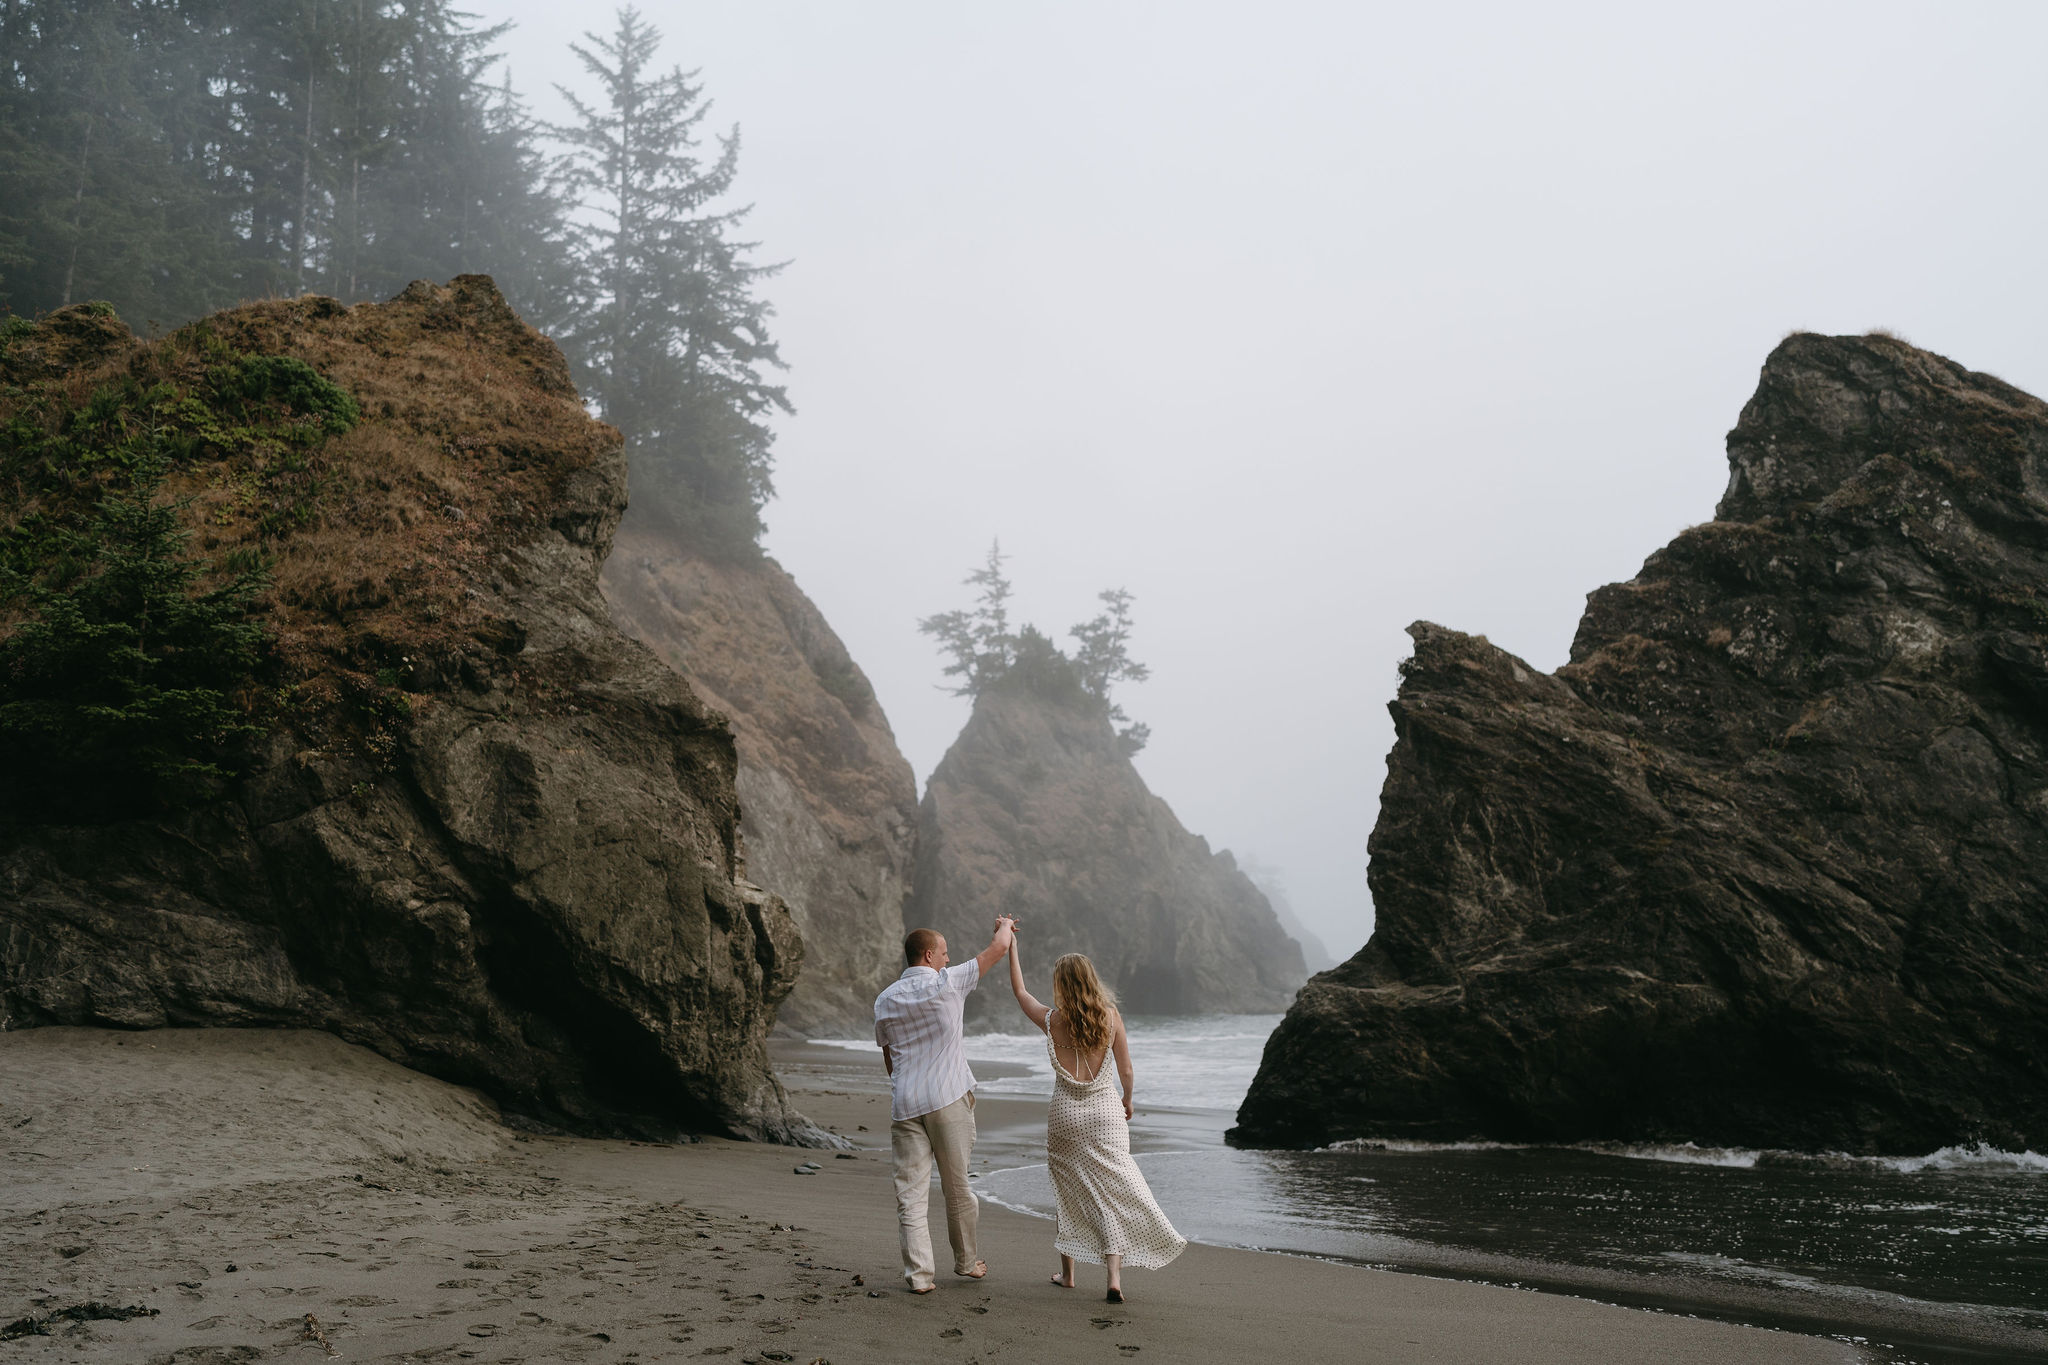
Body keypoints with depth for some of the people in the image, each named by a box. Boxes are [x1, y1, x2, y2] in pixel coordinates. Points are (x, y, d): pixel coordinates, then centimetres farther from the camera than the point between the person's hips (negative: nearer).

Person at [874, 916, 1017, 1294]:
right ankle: (965, 1261, 26)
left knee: (911, 1191, 2)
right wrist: (1005, 925, 22)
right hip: (948, 1098, -3)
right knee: (957, 1185, 11)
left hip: (905, 1104, 3)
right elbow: (998, 948, 1)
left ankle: (919, 1274, -1)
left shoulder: (886, 1000, 8)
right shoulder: (947, 983, -6)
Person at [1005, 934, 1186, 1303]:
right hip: (1105, 1110, 0)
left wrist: (1011, 946, 17)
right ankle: (1115, 1277, -9)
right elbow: (1127, 1072, 0)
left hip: (1065, 1114, 0)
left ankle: (1067, 1273, 23)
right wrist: (1127, 1102, 19)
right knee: (1112, 1193, 0)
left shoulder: (1052, 1021, -6)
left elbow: (1019, 991, 11)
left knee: (1067, 1191, 14)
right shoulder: (1111, 1017, -5)